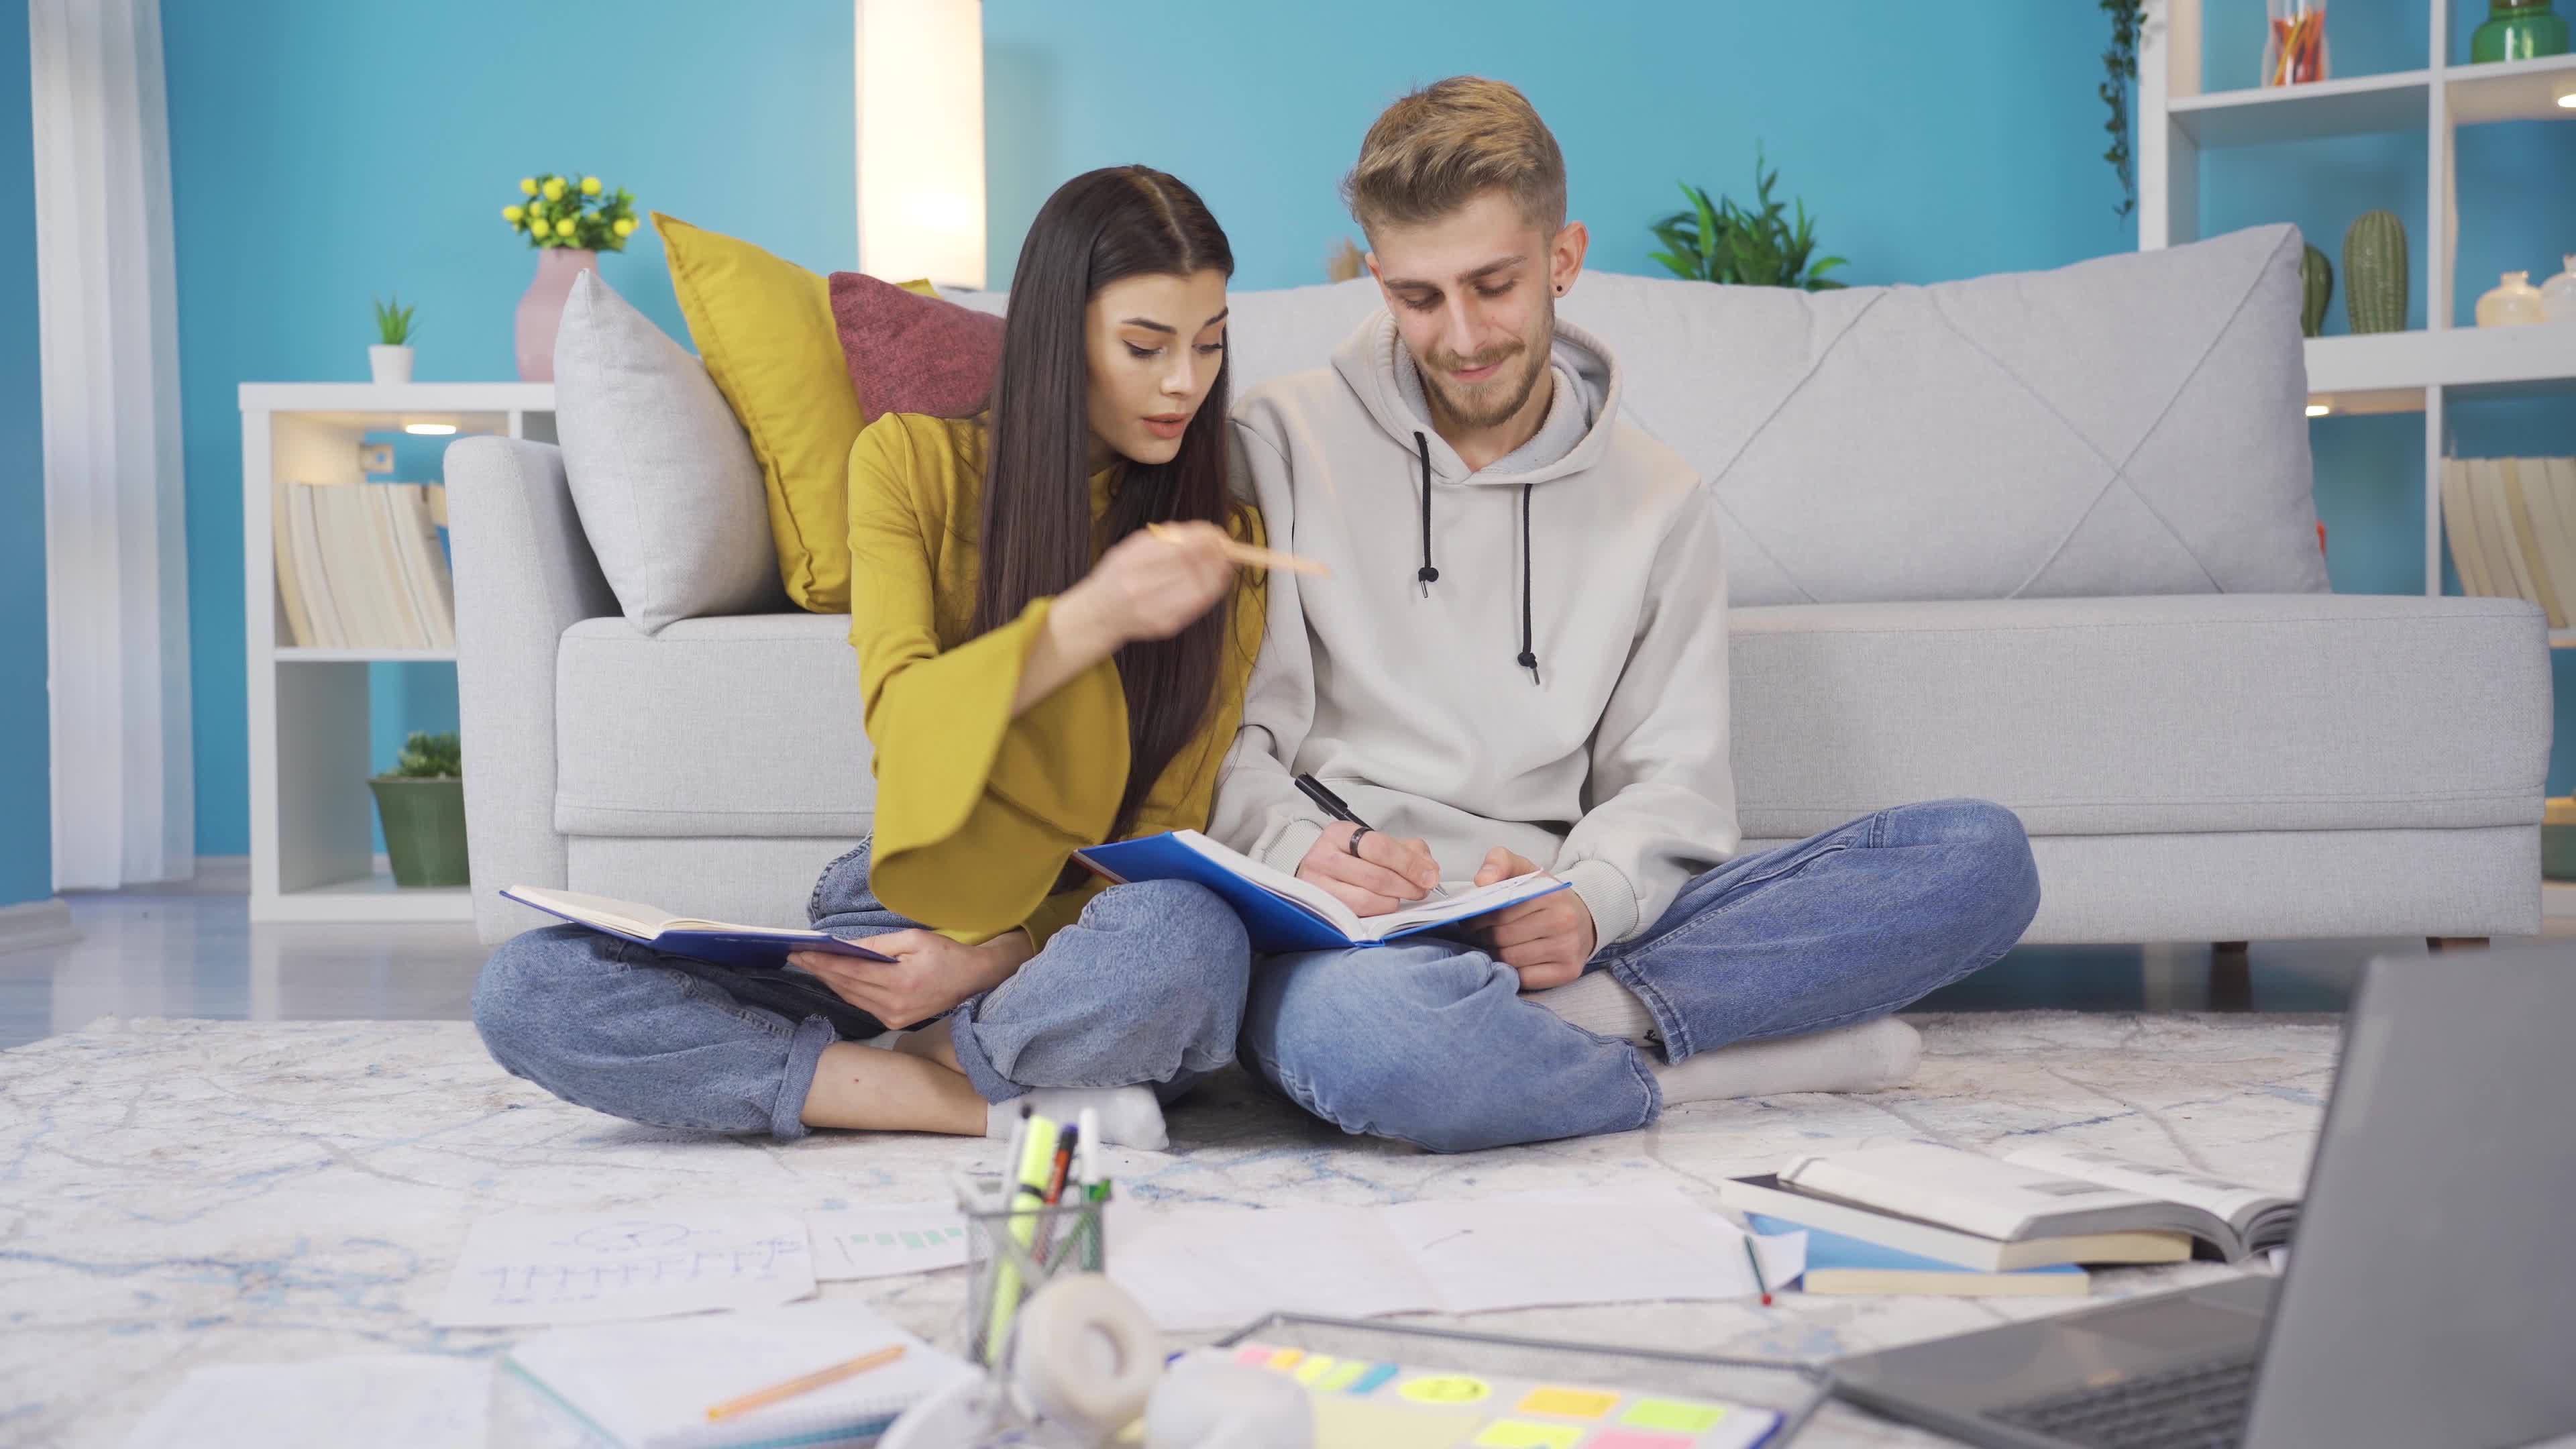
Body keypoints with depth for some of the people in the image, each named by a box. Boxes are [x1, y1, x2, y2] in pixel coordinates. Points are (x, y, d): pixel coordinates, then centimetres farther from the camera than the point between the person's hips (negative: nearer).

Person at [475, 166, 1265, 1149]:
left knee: (1193, 937, -39)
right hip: (896, 915, 2)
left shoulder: (1224, 538, 0)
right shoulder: (912, 462, 1)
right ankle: (1007, 1105, -21)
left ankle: (901, 1068, -14)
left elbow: (1171, 830, -2)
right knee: (525, 992, -19)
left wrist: (1005, 953, -19)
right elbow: (898, 719, -13)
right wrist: (1088, 620, -29)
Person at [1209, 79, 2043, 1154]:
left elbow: (1669, 782, 8)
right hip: (1346, 938, -3)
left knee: (1981, 854, -14)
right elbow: (1228, 740, 0)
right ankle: (1760, 1057, -19)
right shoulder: (1287, 443, 5)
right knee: (1364, 1031, -43)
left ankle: (1583, 1010, -26)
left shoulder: (1659, 501, 14)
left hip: (1550, 930, 4)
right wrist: (1299, 849, -23)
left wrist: (1585, 907, -14)